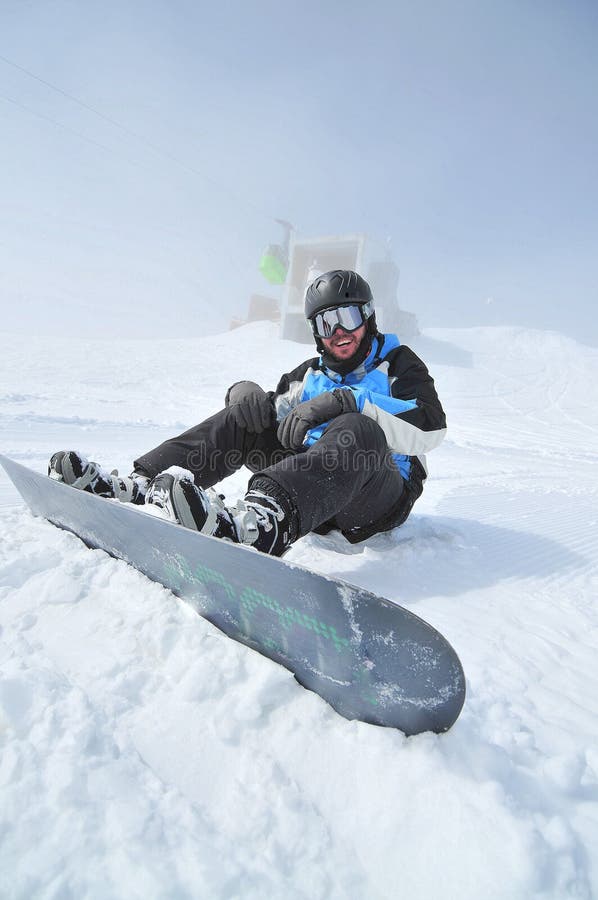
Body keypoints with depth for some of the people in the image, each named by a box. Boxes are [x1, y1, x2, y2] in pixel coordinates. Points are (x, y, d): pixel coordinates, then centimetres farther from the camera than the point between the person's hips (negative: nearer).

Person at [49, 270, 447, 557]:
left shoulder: (399, 364, 6)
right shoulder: (311, 374, 20)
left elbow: (429, 430, -12)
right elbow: (276, 408, 11)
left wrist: (348, 401, -22)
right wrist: (246, 392, -13)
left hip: (383, 496, -4)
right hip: (314, 482, 4)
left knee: (357, 430, -36)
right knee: (248, 411, -11)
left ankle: (261, 522, -64)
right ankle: (141, 484, -25)